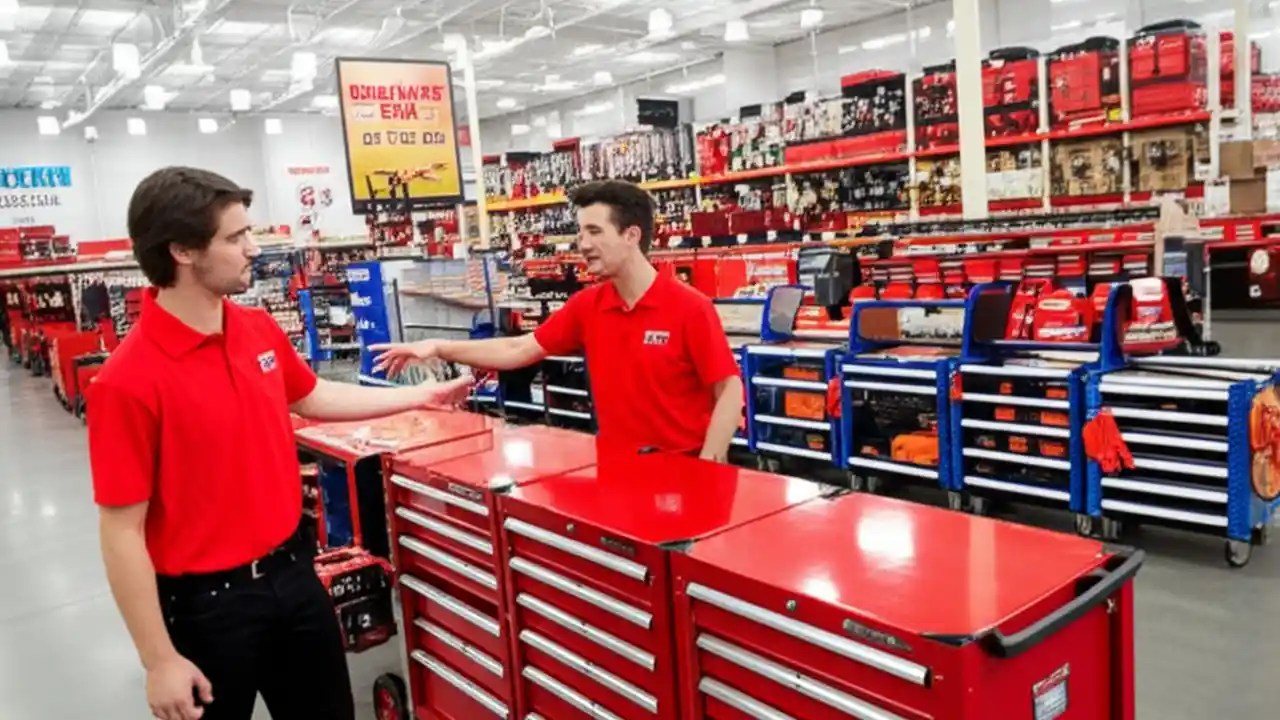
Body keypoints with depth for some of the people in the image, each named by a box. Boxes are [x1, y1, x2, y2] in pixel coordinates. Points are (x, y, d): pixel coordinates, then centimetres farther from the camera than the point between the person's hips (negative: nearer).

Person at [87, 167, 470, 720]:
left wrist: (421, 396, 20)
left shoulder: (260, 330, 0)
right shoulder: (130, 381, -22)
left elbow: (312, 397, 18)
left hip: (292, 571, 7)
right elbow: (122, 534, -18)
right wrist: (159, 661, -15)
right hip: (207, 602, -6)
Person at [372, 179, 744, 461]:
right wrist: (440, 348, -1)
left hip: (681, 467, -4)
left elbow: (730, 392, -13)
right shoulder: (586, 305, 2)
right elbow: (519, 350, 5)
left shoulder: (690, 308, -14)